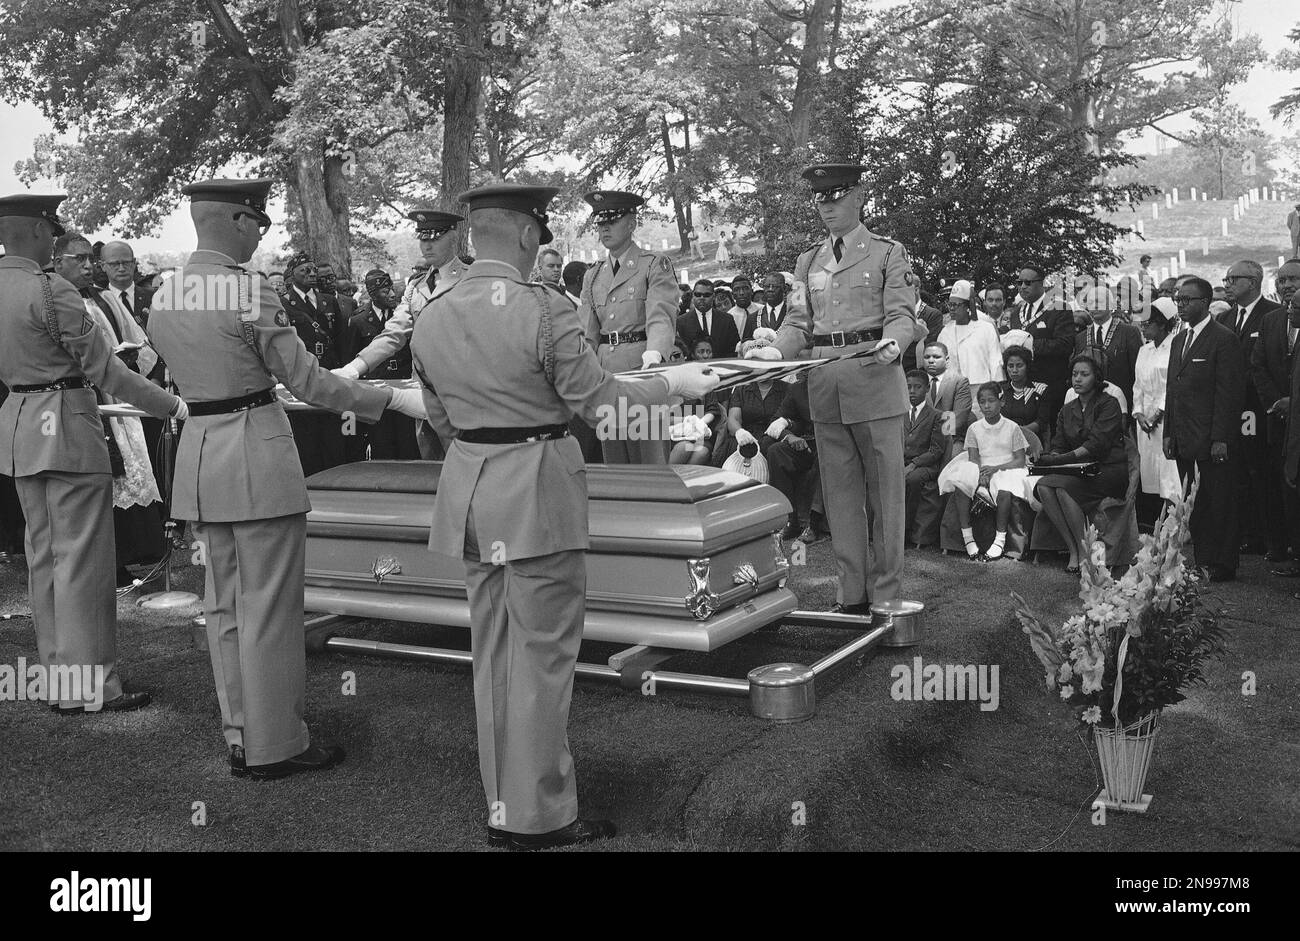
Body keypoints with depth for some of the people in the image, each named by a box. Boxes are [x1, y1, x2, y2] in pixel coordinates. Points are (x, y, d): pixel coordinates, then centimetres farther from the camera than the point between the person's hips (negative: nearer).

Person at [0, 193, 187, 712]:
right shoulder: (51, 291, -17)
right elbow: (105, 370, -17)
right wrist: (174, 406, -11)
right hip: (67, 426, -8)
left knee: (43, 554, 14)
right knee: (82, 558, -2)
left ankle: (57, 675, 22)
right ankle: (89, 684, 3)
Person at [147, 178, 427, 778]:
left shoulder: (163, 297, 8)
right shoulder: (251, 291, -15)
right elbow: (307, 380, -14)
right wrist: (392, 399, -7)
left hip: (198, 452, 8)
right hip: (257, 453, -8)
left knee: (223, 604, 15)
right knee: (269, 606, 2)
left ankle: (238, 736, 26)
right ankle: (274, 746, 11)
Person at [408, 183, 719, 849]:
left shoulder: (430, 320, 4)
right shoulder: (545, 313, -16)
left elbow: (442, 420, 12)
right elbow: (597, 400, -10)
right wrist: (674, 383, 4)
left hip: (468, 489, 7)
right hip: (537, 494, -7)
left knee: (492, 653, 16)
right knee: (541, 657, 4)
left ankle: (503, 804, 28)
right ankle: (540, 818, 14)